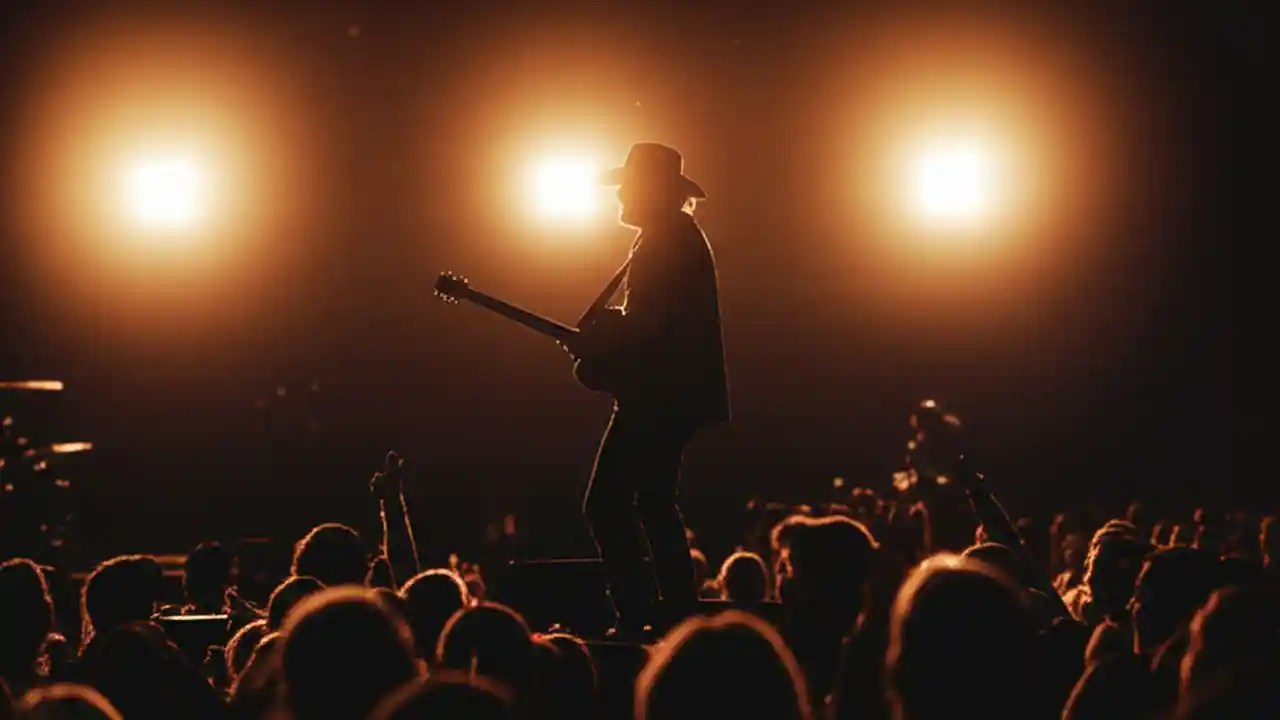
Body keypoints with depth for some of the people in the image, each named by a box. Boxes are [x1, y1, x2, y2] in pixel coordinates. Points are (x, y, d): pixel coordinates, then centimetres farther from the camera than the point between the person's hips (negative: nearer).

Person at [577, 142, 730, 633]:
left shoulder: (667, 239, -14)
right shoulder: (678, 236, 19)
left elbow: (649, 324, -24)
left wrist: (596, 347, -12)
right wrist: (601, 339, 12)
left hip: (658, 397, -11)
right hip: (669, 394, 11)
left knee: (606, 505, -12)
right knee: (654, 502, 17)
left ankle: (636, 616, -14)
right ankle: (681, 614, 20)